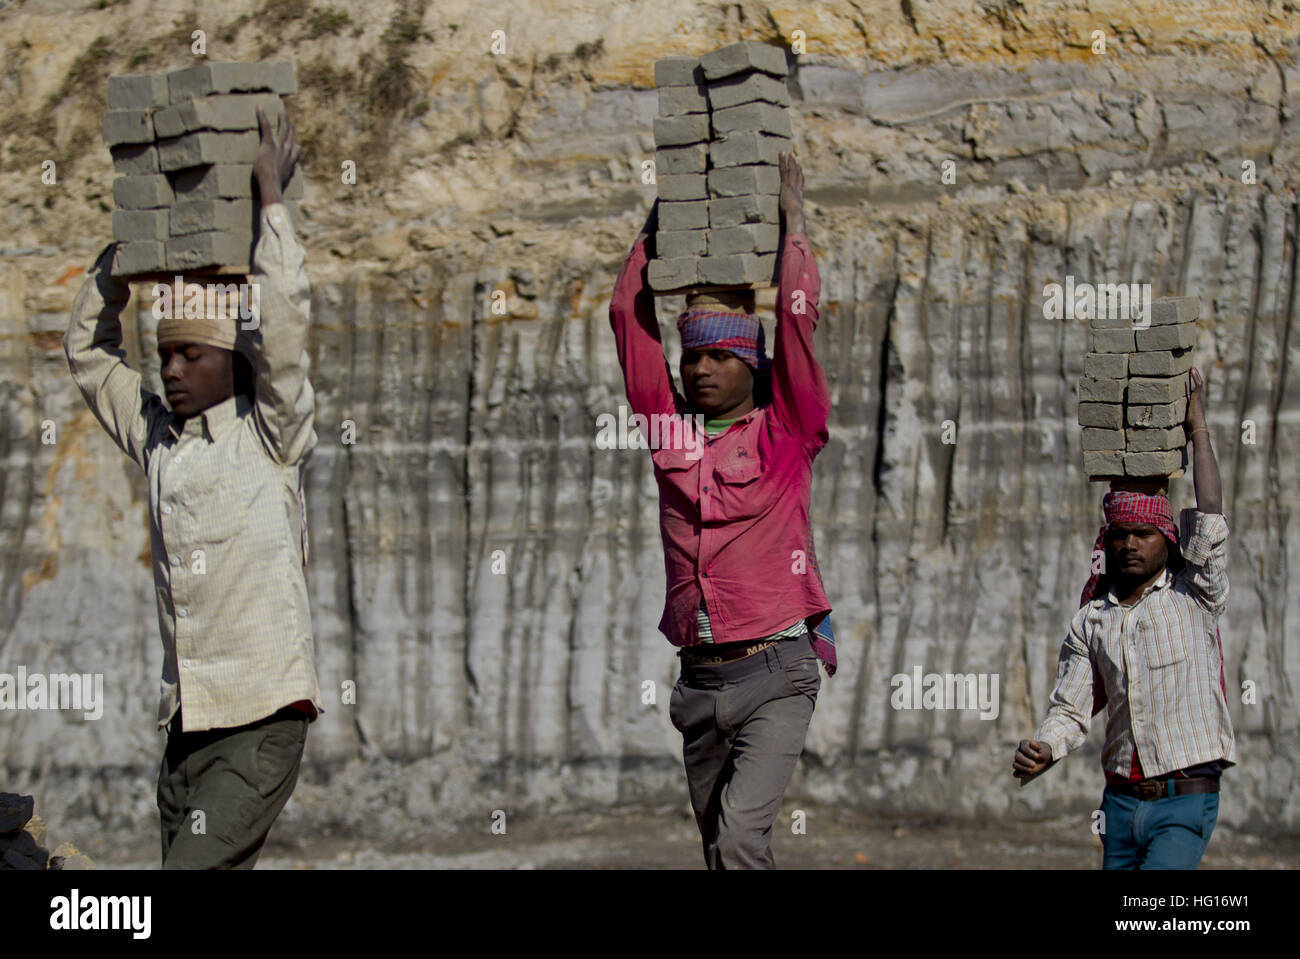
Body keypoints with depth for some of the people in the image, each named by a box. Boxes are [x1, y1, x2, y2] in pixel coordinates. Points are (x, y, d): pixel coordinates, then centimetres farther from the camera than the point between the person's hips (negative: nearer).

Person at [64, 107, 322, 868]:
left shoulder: (268, 436, -2)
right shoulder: (158, 441, 14)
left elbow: (286, 319, -11)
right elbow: (90, 354, 25)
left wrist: (271, 196, -2)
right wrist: (127, 253, 18)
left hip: (262, 718, -7)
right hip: (188, 721, 7)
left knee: (194, 869, -19)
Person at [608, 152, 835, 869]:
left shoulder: (786, 432, 1)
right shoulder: (669, 427, 11)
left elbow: (797, 321, -5)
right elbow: (629, 314, 12)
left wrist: (793, 221, 4)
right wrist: (657, 225, 16)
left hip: (775, 673, -5)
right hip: (699, 677, 5)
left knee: (740, 835, -20)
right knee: (717, 846, 12)